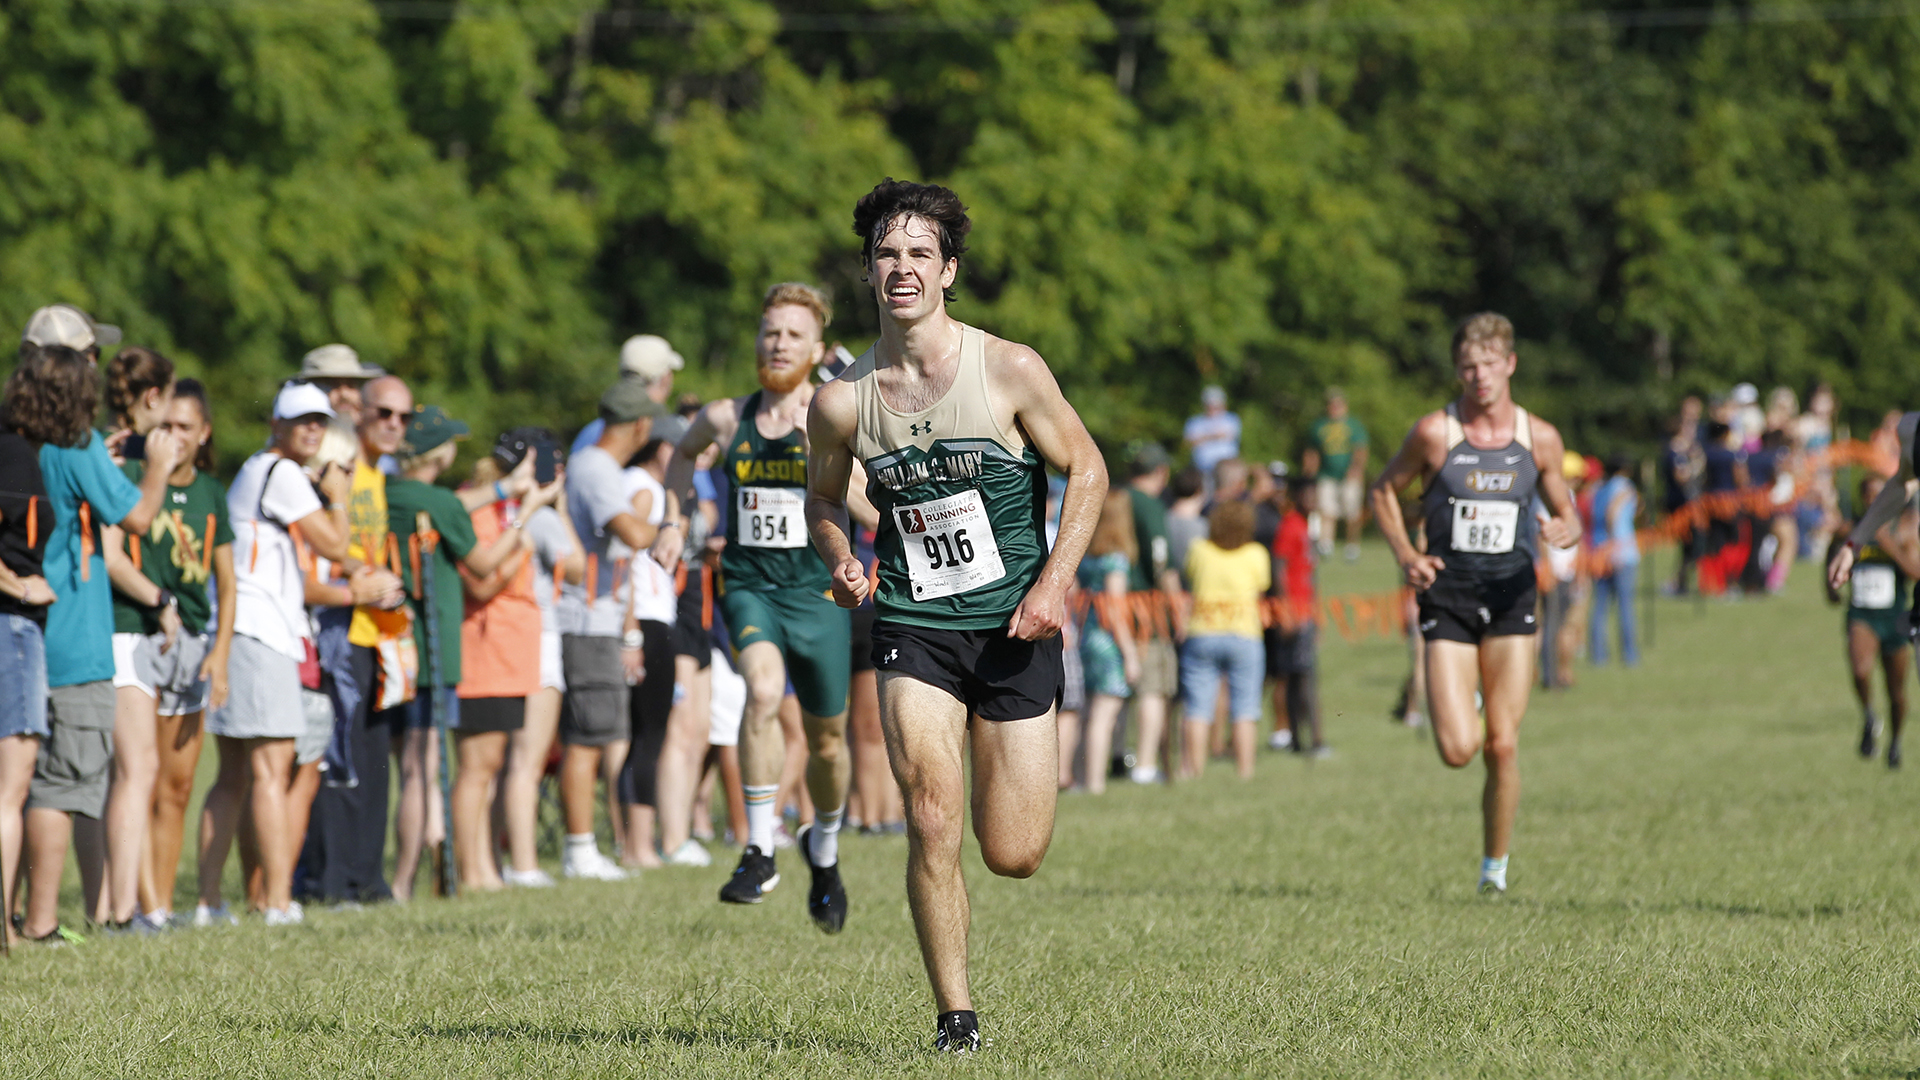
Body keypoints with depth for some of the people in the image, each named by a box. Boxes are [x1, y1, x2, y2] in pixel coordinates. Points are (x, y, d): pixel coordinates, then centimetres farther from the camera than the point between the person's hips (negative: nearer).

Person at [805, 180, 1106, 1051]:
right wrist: (841, 560, -6)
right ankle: (955, 1015, -1)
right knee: (931, 824, -16)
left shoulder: (1009, 371, -9)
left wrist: (1055, 581, -10)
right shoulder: (841, 400, -4)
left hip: (1014, 626, -1)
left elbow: (1086, 469, 1)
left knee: (1015, 856, 1)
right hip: (913, 628, 1)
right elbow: (824, 496, 15)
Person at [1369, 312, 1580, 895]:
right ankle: (1464, 710, 28)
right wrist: (1406, 554, -7)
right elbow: (1384, 491, 8)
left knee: (1503, 746, -4)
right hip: (1447, 595, -1)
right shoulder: (1435, 432, -6)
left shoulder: (1540, 439, 0)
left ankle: (1496, 864, 15)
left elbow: (1568, 514, 11)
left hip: (1511, 595, 1)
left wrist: (1564, 531, -13)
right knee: (1457, 750, -11)